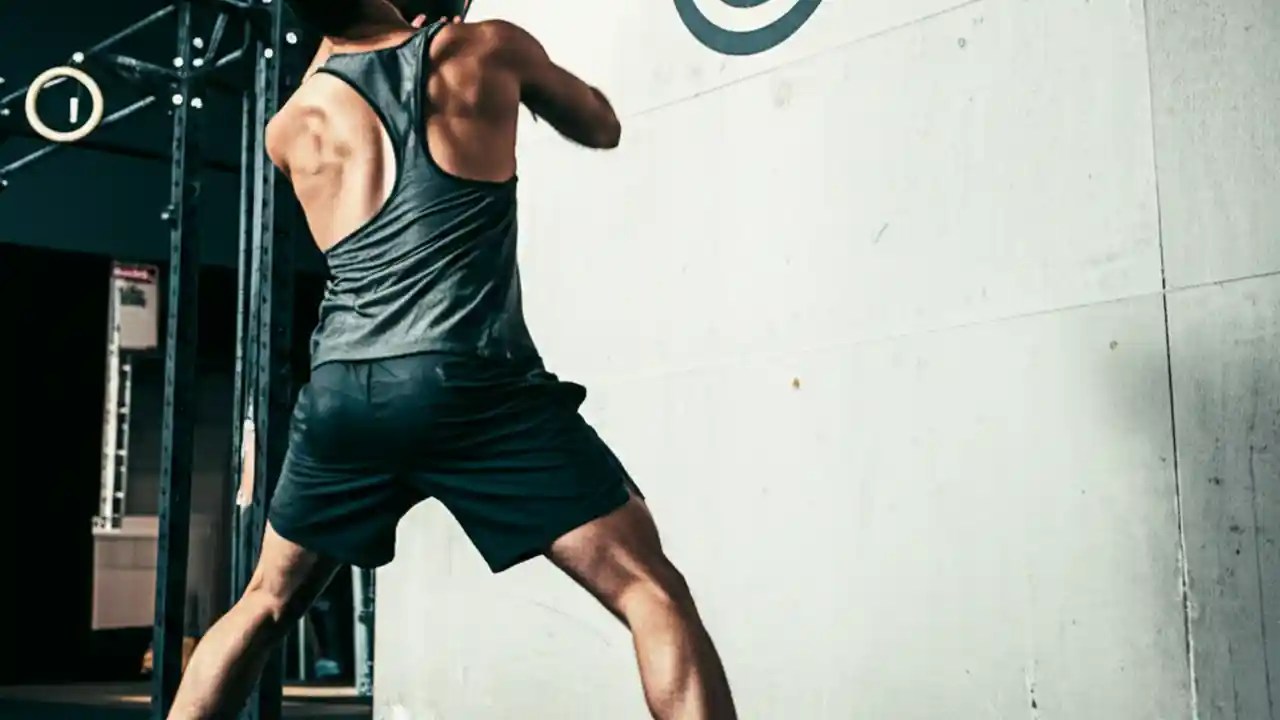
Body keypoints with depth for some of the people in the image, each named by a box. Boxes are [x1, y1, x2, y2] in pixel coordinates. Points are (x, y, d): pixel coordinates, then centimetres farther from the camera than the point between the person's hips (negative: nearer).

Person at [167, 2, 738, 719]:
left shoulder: (293, 125, 16)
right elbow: (601, 126, 25)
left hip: (343, 395, 4)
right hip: (471, 383, -4)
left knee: (265, 606, 25)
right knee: (653, 593, -2)